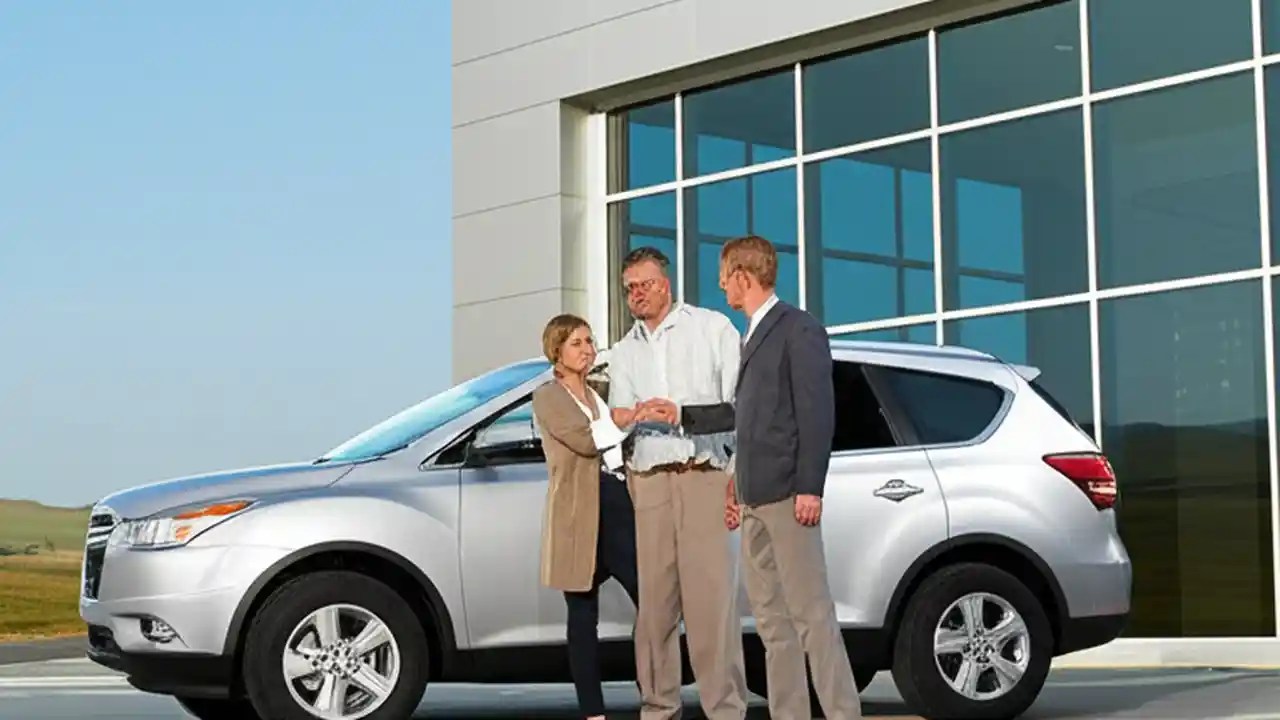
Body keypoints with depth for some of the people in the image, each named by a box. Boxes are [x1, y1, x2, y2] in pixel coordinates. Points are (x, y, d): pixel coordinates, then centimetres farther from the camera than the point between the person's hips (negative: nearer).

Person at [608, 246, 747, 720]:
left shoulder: (712, 328, 7)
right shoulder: (623, 353, 21)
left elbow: (741, 405, 0)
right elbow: (618, 418, 10)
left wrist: (681, 415, -9)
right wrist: (636, 415, -11)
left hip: (703, 475, -4)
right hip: (648, 482, 4)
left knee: (712, 596, -11)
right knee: (654, 598, 1)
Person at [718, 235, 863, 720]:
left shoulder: (798, 329, -6)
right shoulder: (753, 335, 20)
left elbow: (818, 412, -13)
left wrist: (809, 488, -18)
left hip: (787, 494, -9)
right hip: (755, 499, 9)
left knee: (811, 612, -9)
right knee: (771, 617, 8)